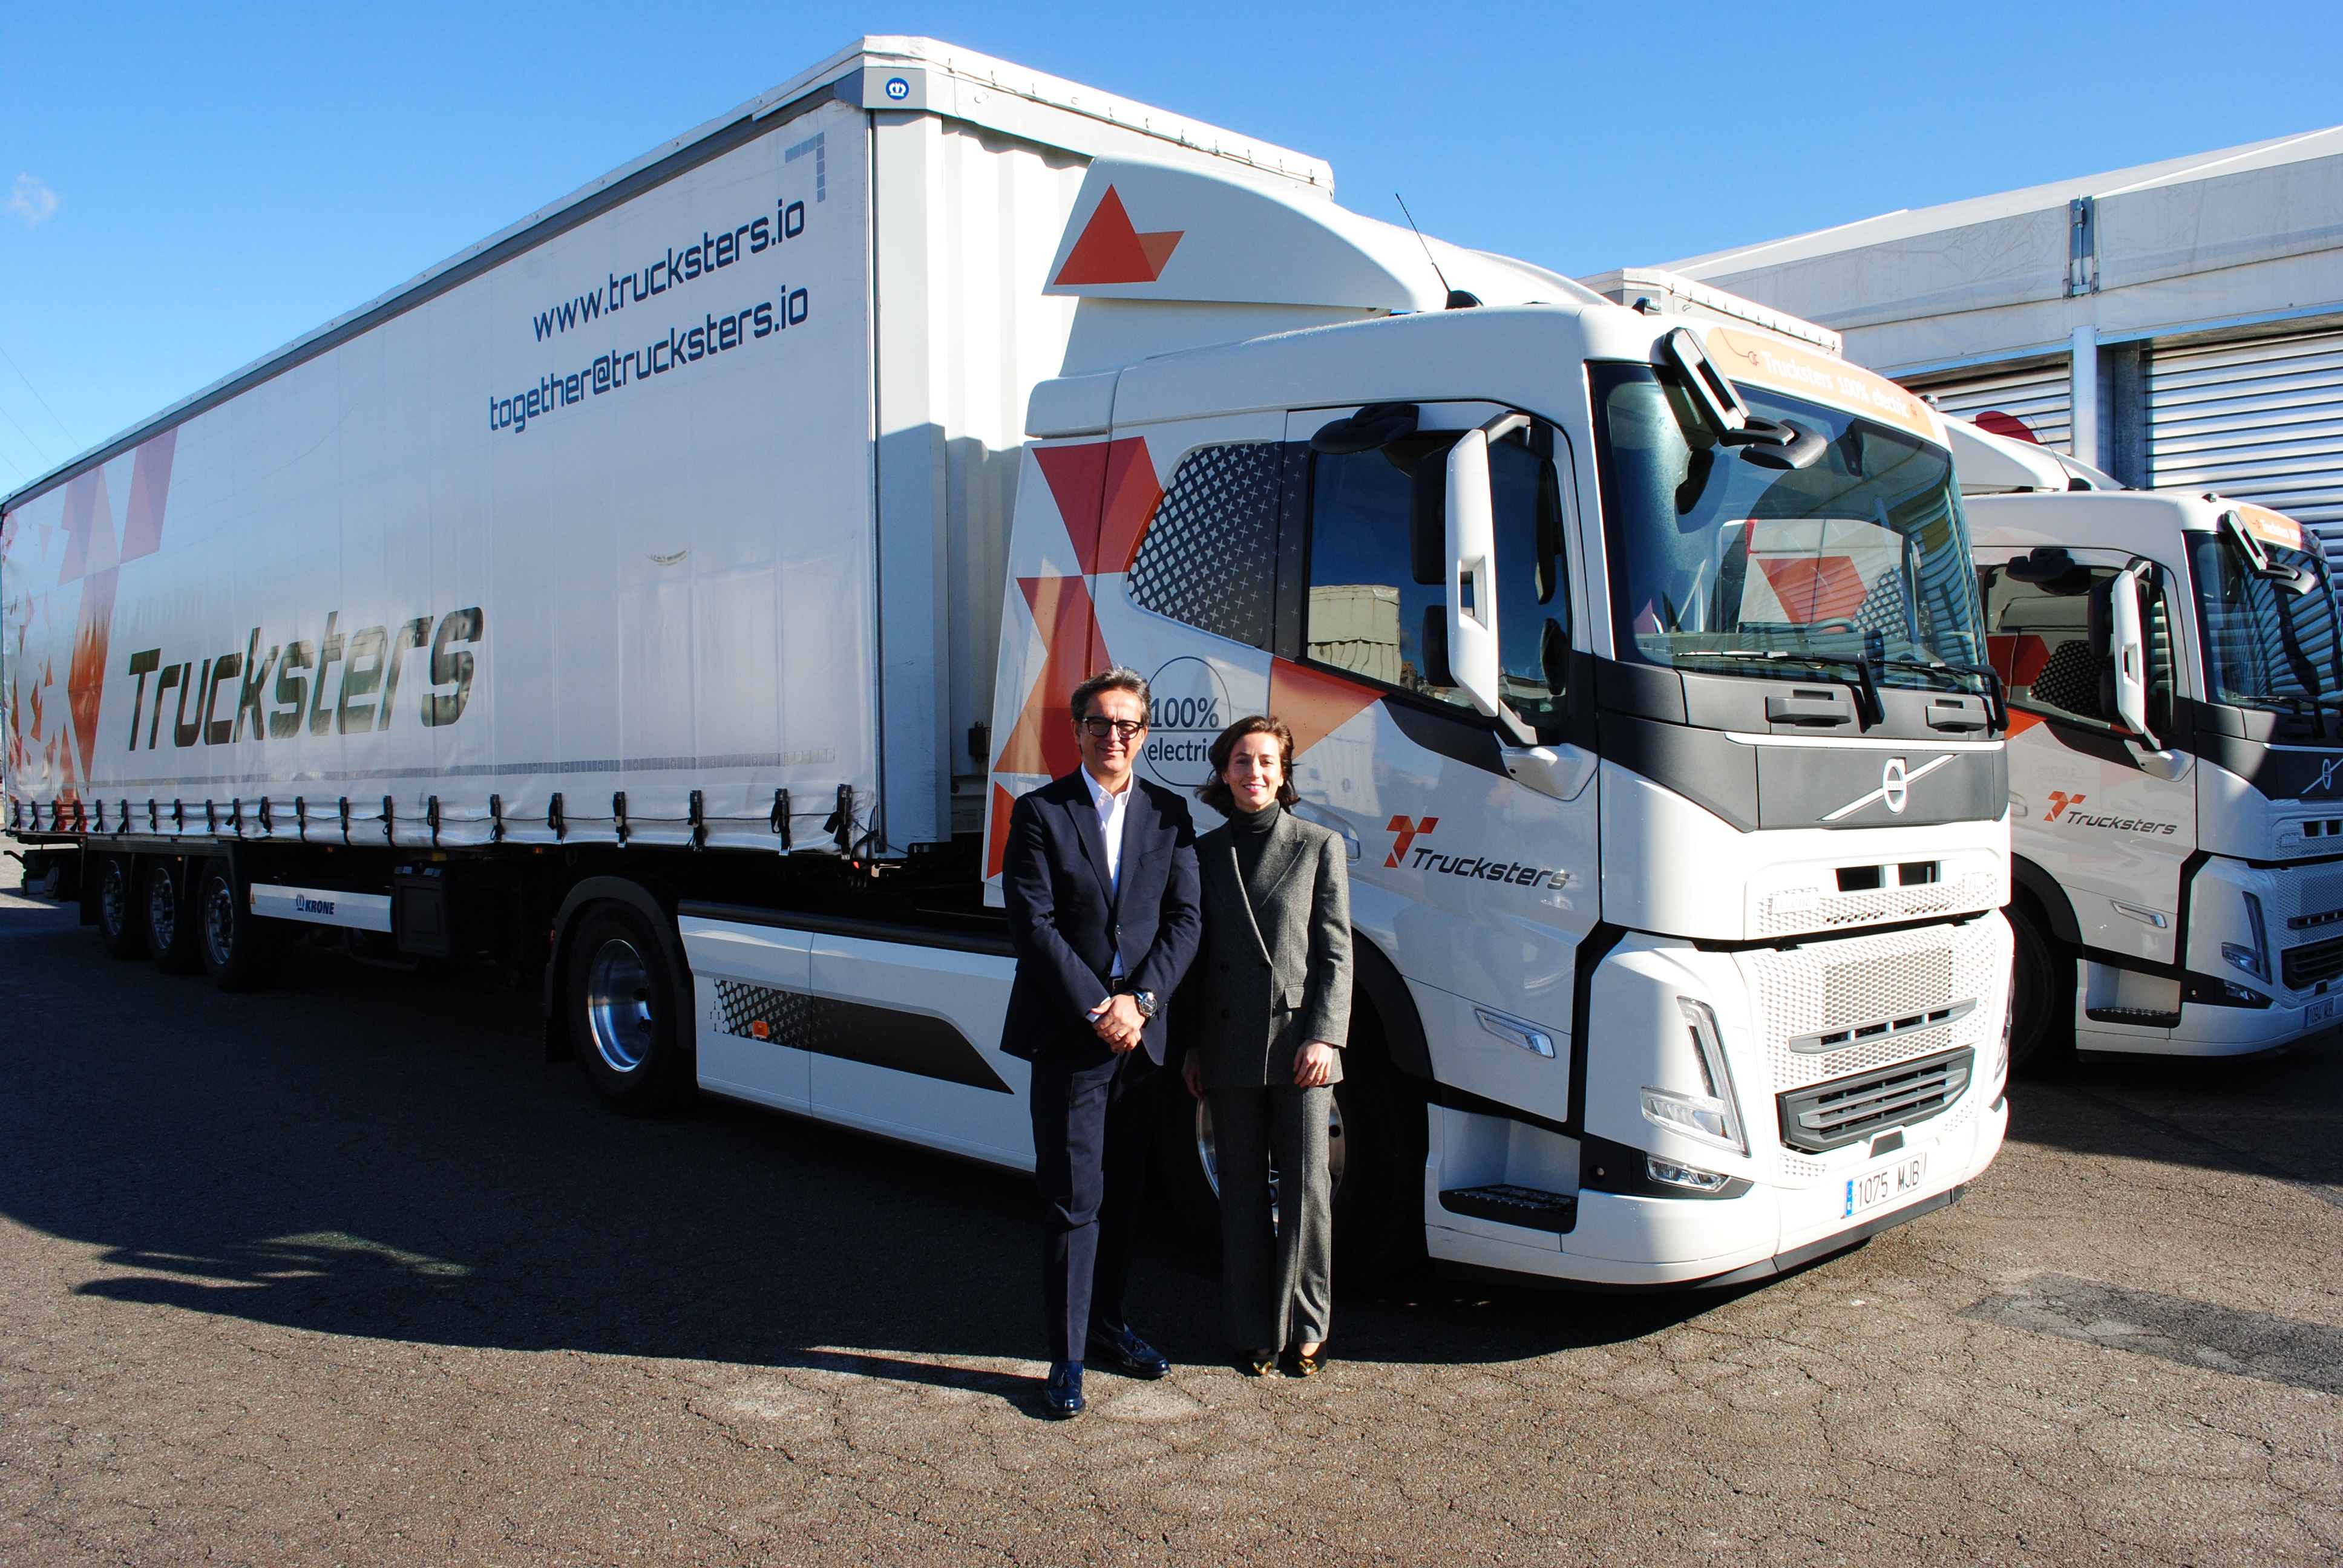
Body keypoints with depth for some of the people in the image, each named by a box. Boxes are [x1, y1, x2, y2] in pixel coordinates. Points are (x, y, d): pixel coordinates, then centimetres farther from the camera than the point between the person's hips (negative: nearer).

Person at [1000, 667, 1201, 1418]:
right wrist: (1097, 1009, -15)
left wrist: (1139, 1002, -11)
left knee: (1125, 1194, 14)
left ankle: (1106, 1326, 31)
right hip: (1067, 1037, -4)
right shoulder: (1040, 813, -2)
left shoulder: (1169, 815, 8)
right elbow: (1033, 925, -9)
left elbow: (1183, 921, 2)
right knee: (1073, 1202, -1)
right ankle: (1068, 1358, 10)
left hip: (1141, 1034, 4)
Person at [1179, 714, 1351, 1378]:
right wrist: (1191, 1048, 7)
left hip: (1300, 1043, -2)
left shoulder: (1319, 847, 3)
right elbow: (1196, 957, 11)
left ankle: (1306, 1327, 17)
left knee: (1306, 1186, 2)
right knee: (1242, 1192, 8)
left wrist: (1325, 1037, -10)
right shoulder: (1204, 854, 9)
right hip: (1231, 1046, 2)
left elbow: (1335, 953, -1)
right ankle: (1254, 1332, 19)